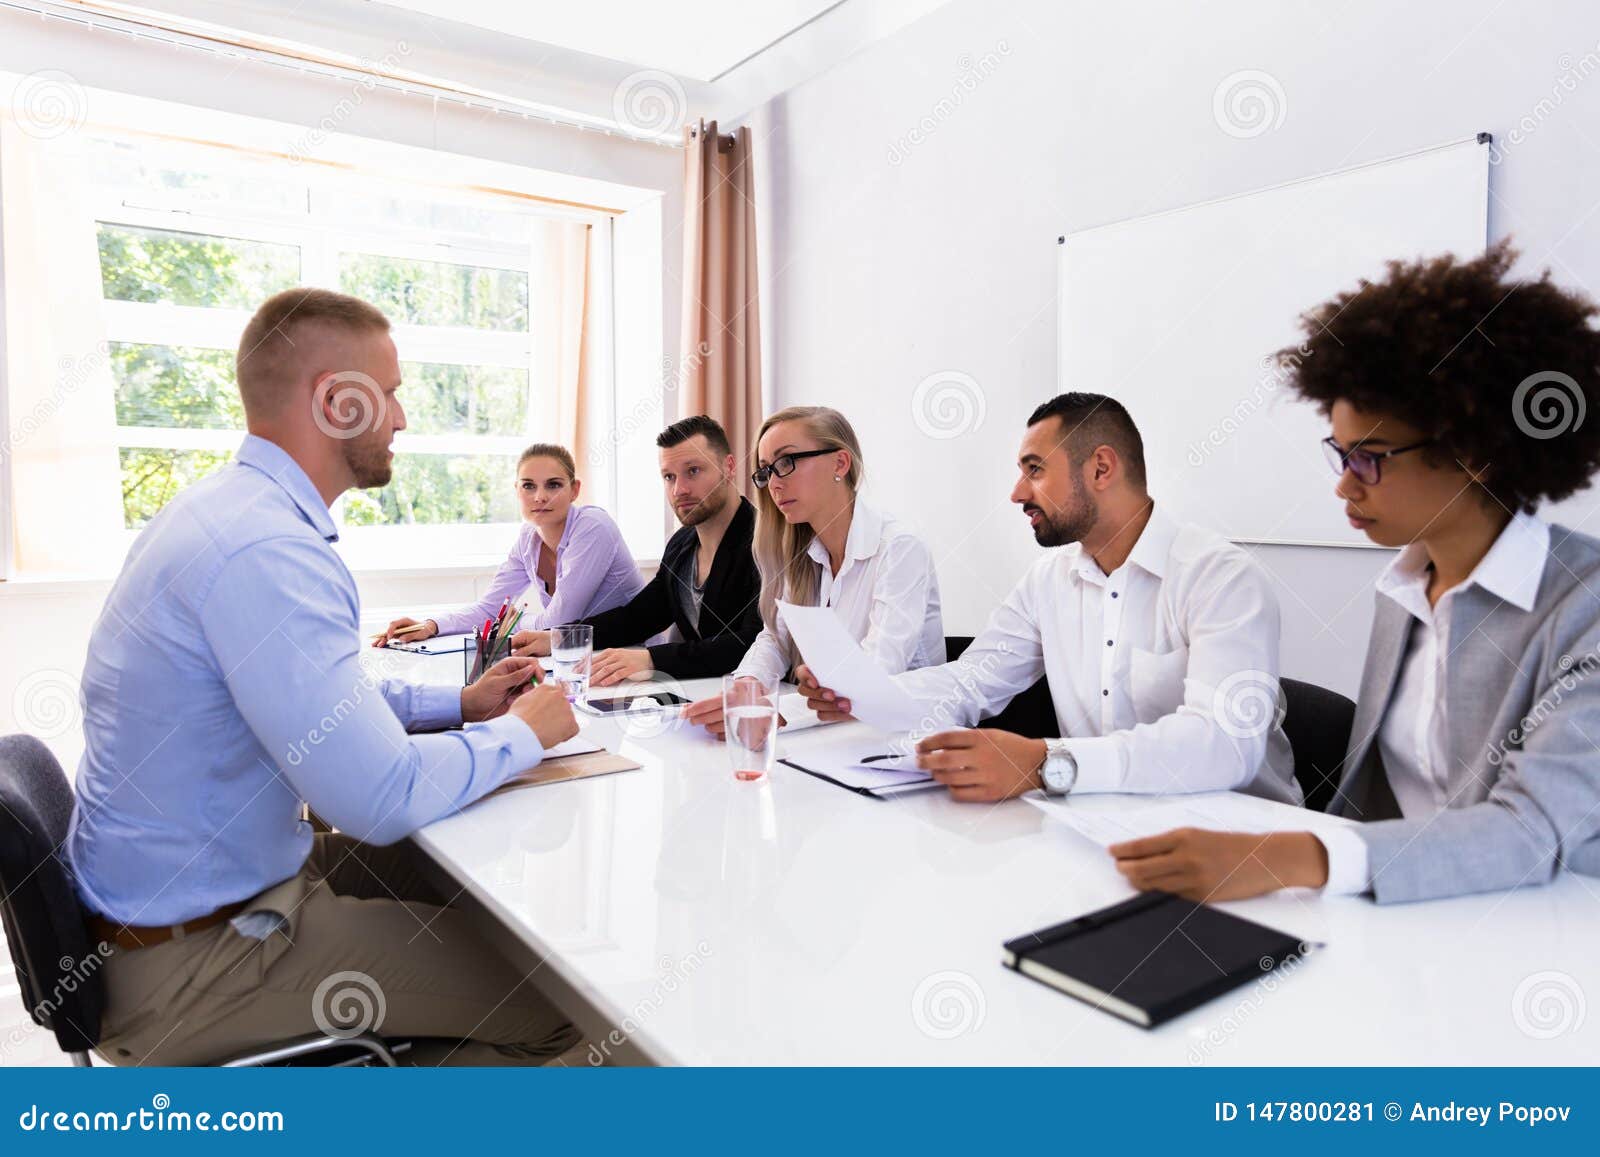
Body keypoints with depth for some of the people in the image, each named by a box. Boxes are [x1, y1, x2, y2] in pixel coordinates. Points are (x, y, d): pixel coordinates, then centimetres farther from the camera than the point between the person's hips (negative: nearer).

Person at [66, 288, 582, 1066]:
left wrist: (458, 705, 8)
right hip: (191, 959, -10)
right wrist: (522, 733, -13)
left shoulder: (228, 508, 6)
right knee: (556, 996, -9)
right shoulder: (265, 549, -29)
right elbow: (384, 798, -30)